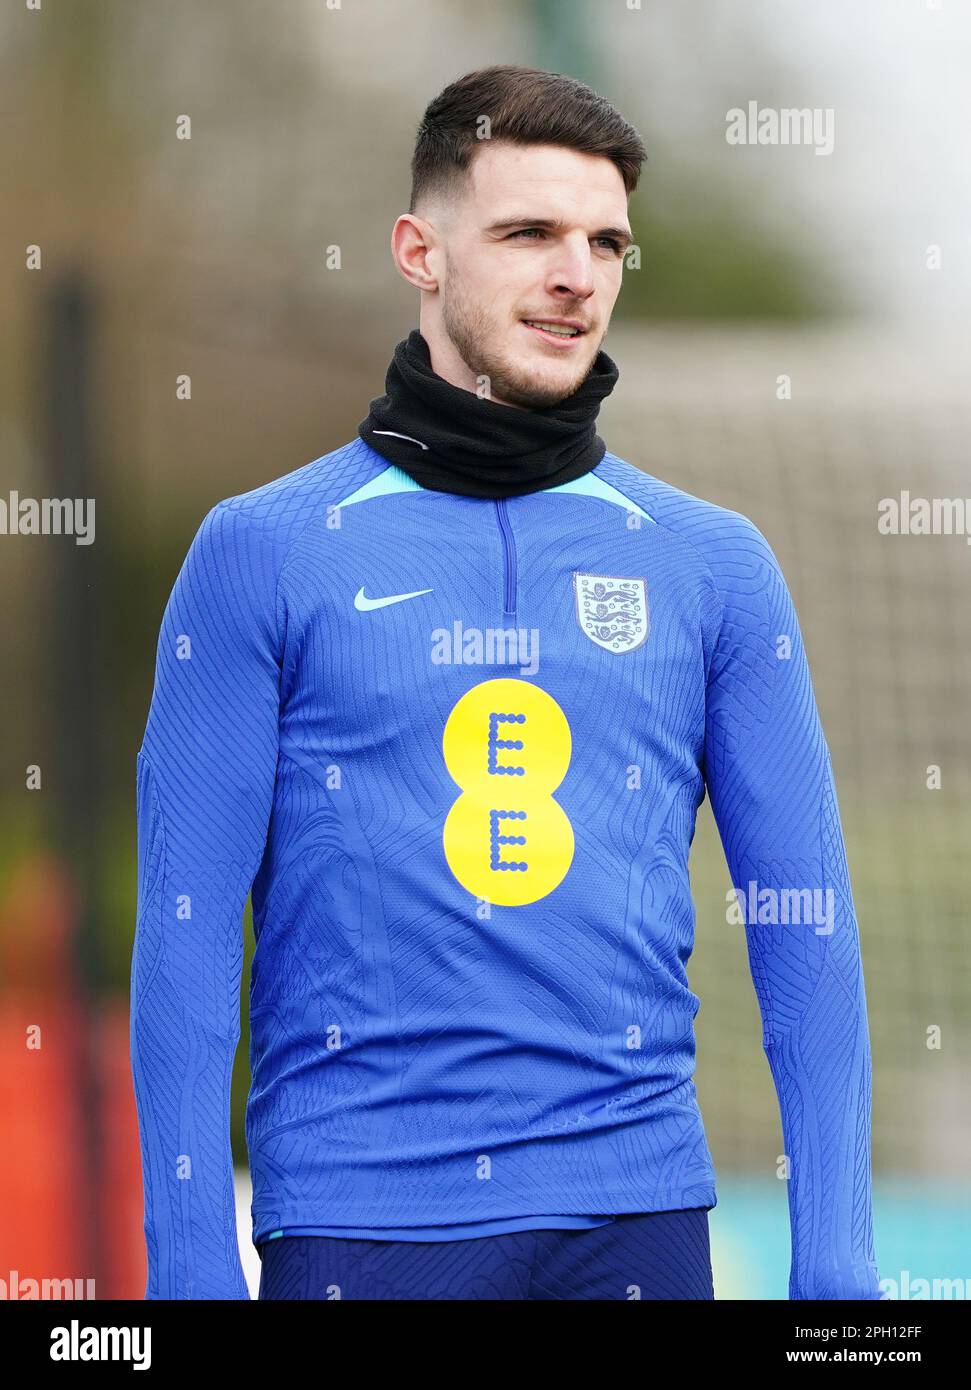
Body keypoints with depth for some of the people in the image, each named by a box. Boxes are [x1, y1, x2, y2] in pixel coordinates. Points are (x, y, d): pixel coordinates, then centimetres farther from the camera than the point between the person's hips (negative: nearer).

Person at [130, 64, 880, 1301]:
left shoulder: (714, 568, 8)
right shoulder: (263, 553, 2)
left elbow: (805, 928, 7)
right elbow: (186, 933, -1)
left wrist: (835, 1265, -1)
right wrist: (190, 1268, -7)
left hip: (633, 1205, 2)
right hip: (358, 1219, -2)